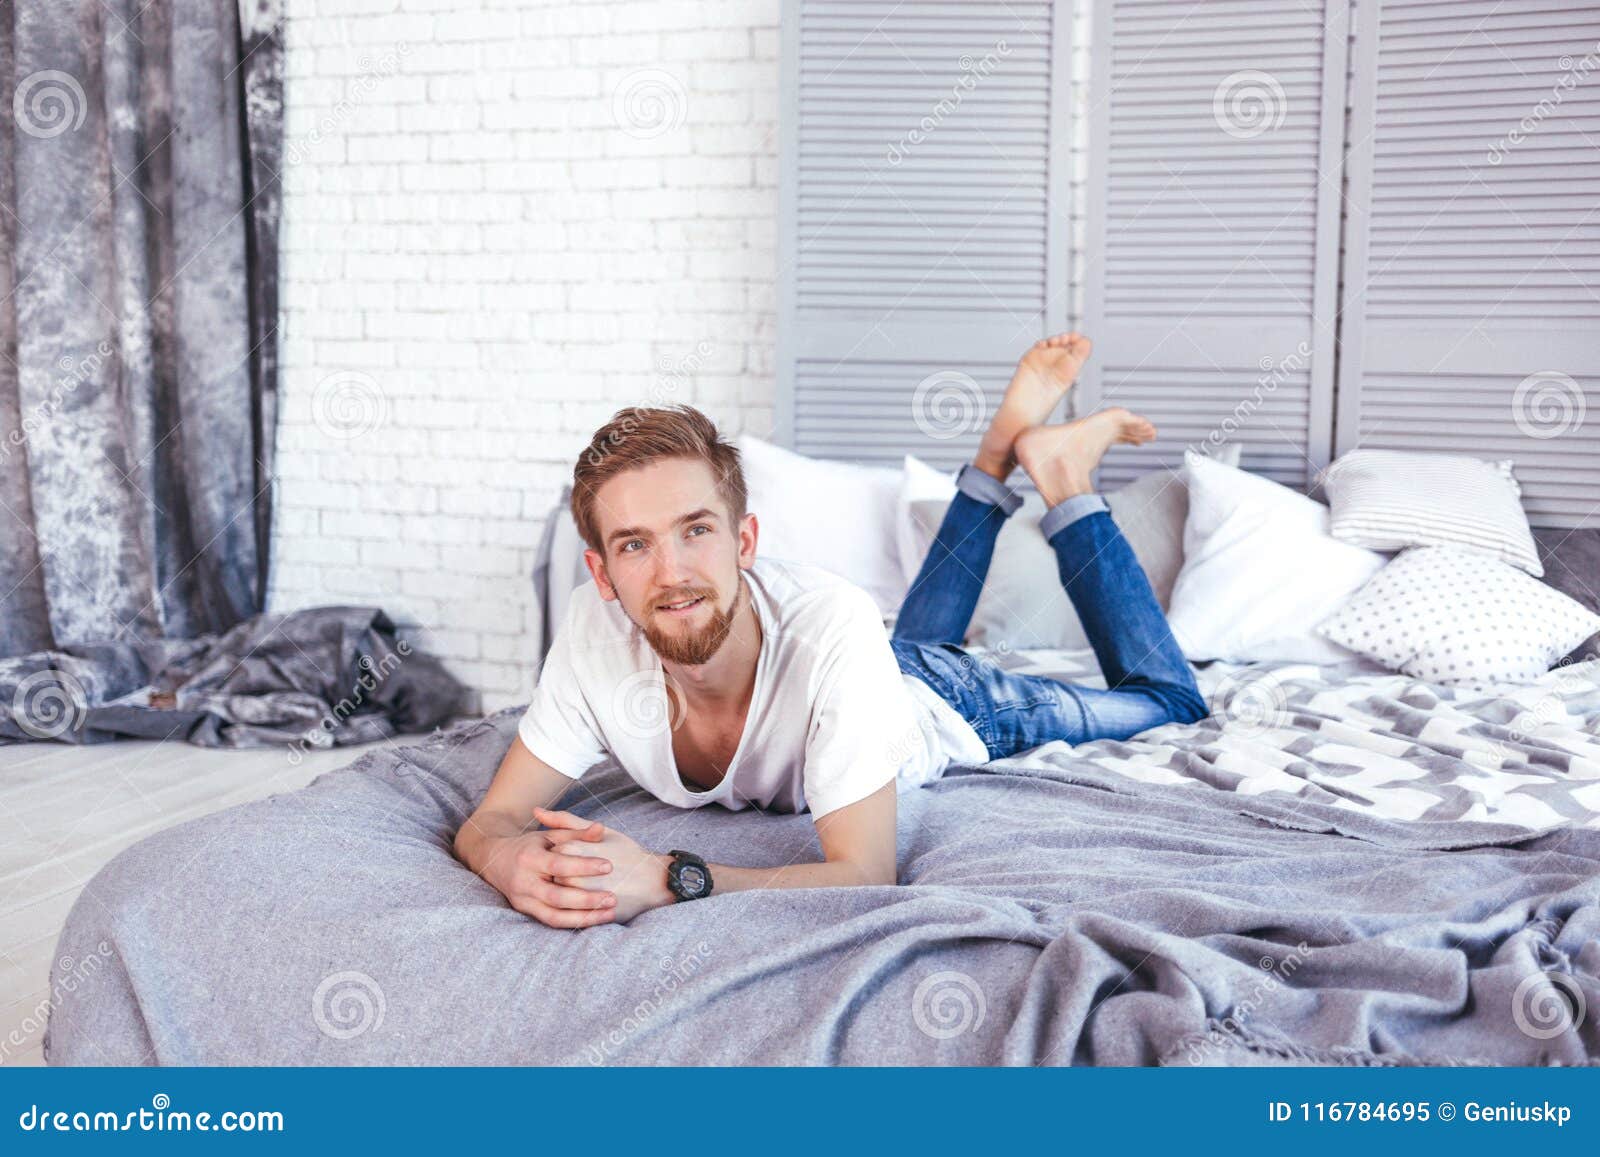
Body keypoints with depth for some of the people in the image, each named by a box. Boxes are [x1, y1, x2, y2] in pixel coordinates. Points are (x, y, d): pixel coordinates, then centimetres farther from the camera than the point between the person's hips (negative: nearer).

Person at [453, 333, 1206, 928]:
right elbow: (492, 817, -30)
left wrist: (669, 880, -60)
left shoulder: (832, 628, -48)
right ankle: (998, 455, 44)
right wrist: (510, 858, -54)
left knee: (1166, 702, 21)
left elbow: (867, 874, -47)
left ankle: (1060, 474, 25)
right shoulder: (595, 629, -37)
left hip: (944, 711, -3)